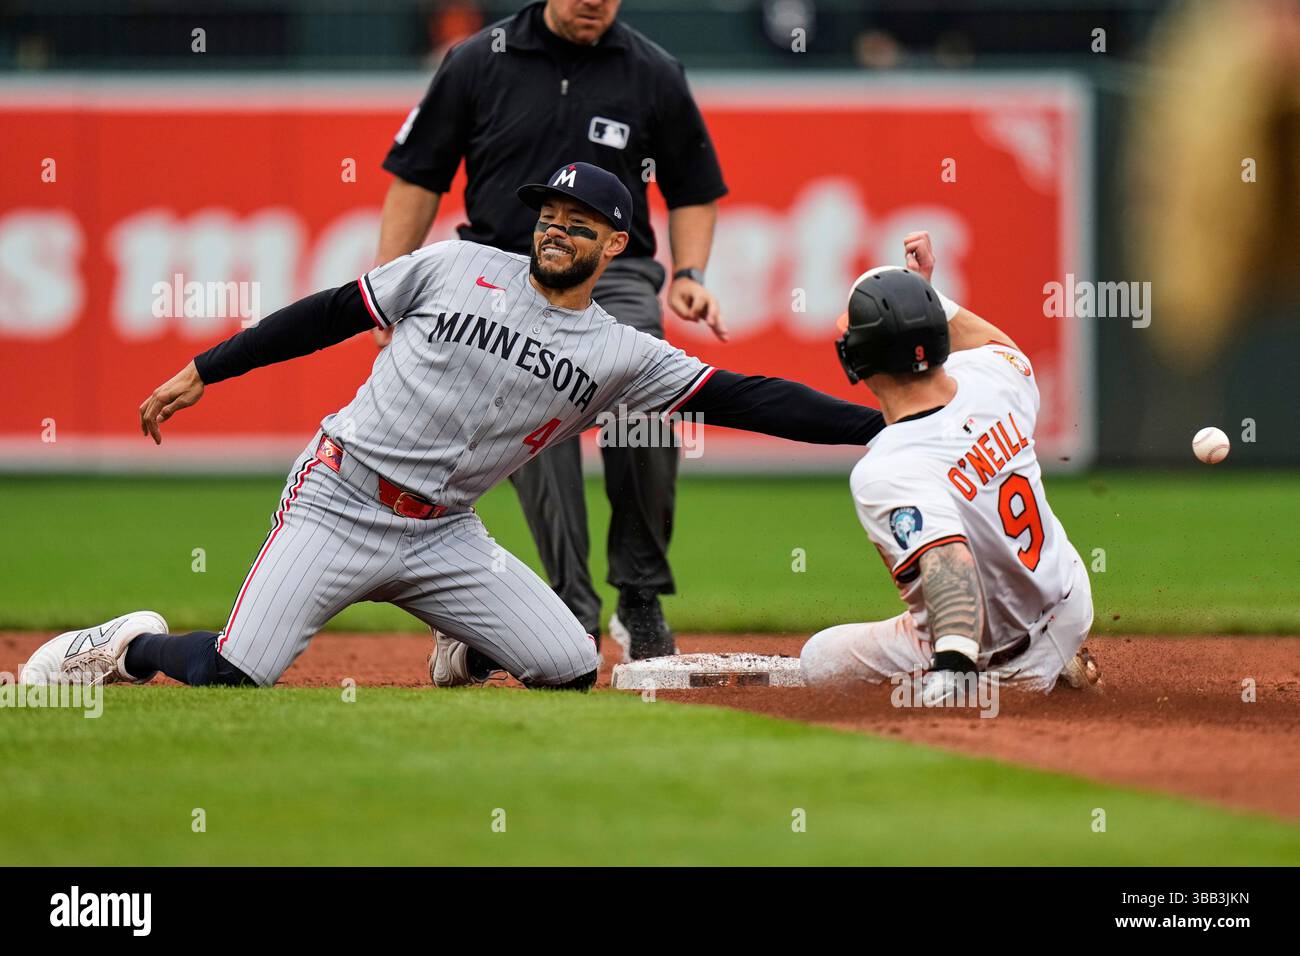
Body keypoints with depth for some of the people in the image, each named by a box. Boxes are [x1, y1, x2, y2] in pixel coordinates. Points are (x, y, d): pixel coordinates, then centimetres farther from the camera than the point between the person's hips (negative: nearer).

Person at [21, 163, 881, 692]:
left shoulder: (621, 356, 4)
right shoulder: (458, 269, 1)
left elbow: (740, 399, -1)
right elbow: (332, 314, 7)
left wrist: (876, 424, -9)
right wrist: (204, 371, 4)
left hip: (441, 534, 3)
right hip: (342, 499, -3)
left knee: (571, 670, -9)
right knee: (232, 676, -18)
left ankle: (469, 651, 25)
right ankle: (128, 647, 16)